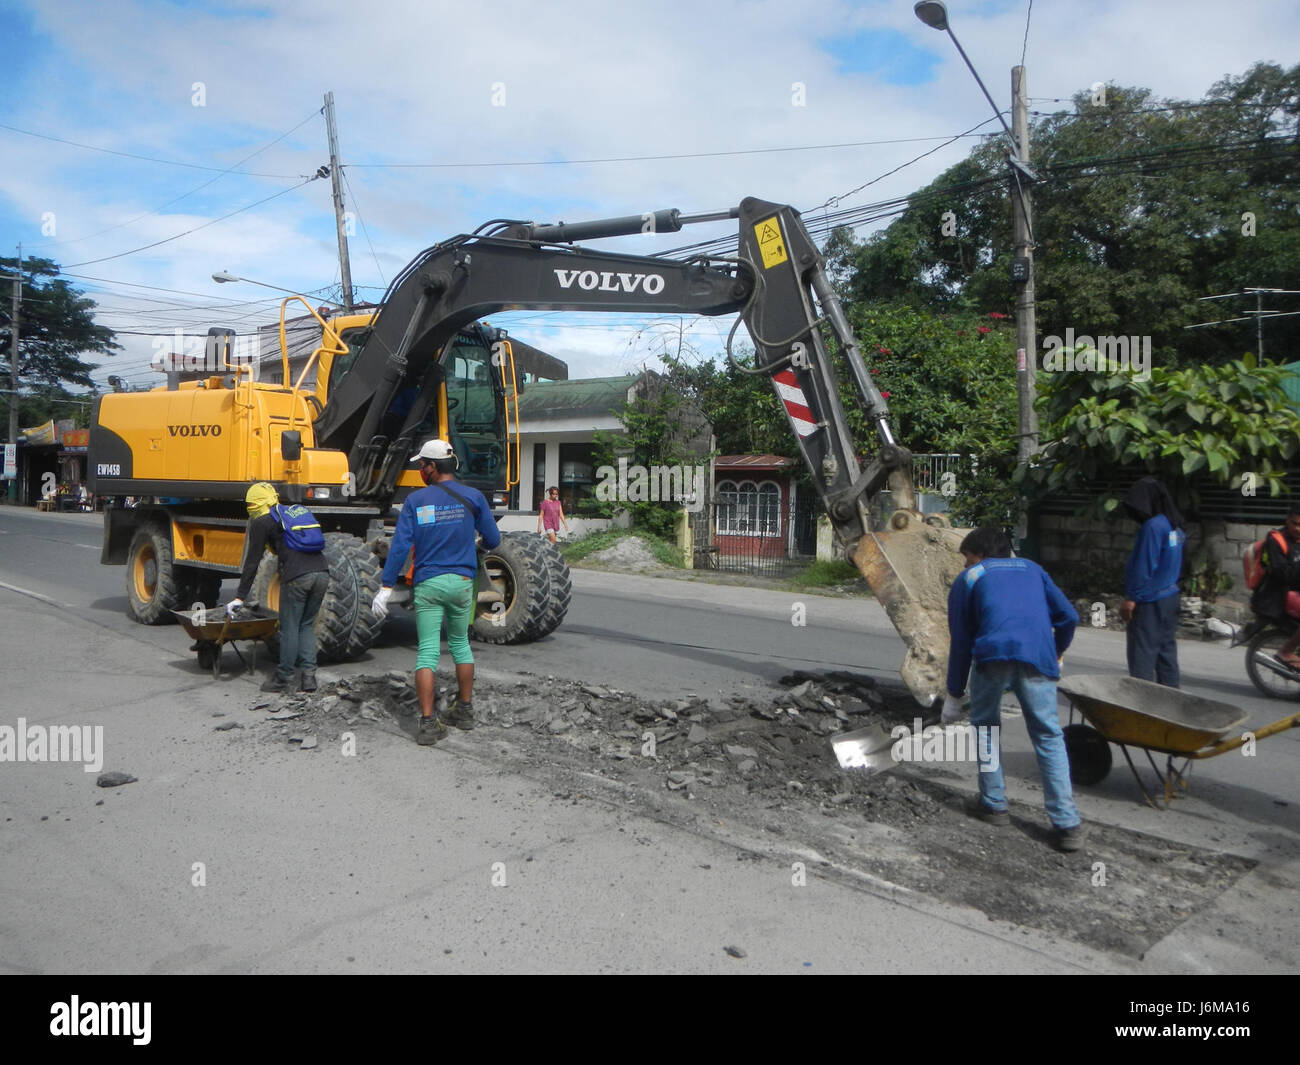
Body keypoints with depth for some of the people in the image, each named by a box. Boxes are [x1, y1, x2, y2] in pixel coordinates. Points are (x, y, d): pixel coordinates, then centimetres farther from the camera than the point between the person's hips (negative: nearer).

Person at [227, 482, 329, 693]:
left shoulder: (261, 523, 9)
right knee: (307, 626, 16)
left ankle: (282, 679, 15)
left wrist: (240, 597, 10)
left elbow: (252, 563, 6)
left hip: (297, 577, -6)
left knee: (289, 628, 6)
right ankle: (309, 676, 9)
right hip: (322, 573, 6)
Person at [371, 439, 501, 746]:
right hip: (461, 582, 1)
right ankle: (465, 710, 27)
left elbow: (400, 545, -7)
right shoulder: (473, 497, 0)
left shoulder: (415, 500, -2)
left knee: (427, 651, 1)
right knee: (460, 644, 19)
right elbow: (493, 540, 4)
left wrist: (386, 587, -5)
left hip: (427, 584, -1)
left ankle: (427, 723, -4)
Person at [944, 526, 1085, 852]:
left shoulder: (968, 579, 20)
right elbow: (1068, 616, 20)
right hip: (1038, 657, 2)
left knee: (986, 726, 20)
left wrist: (954, 694, 22)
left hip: (993, 654, -2)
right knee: (1049, 737, 10)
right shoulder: (1032, 568, 28)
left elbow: (960, 642, 17)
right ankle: (1067, 824, 5)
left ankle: (993, 803, 24)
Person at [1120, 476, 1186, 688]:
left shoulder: (1153, 527, -18)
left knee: (1142, 656, -5)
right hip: (1170, 598, 9)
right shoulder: (1175, 526, 10)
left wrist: (1131, 598, -14)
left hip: (1150, 601, -9)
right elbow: (1176, 565, 16)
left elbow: (1143, 567, -19)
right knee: (1167, 652, 14)